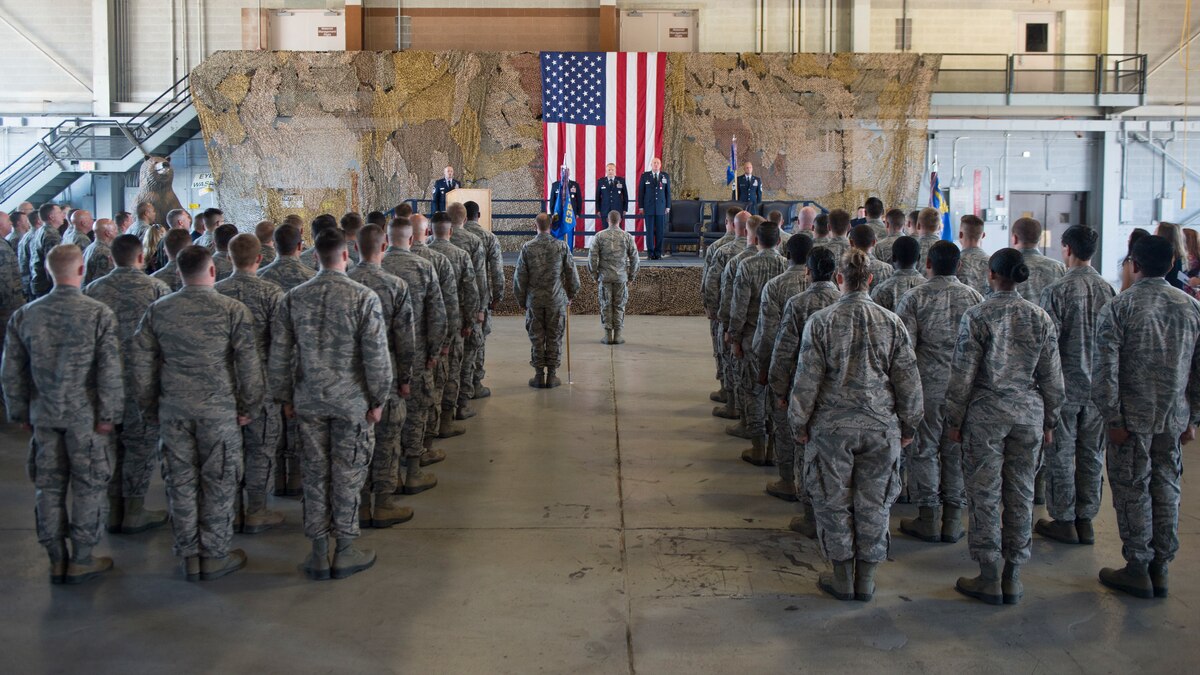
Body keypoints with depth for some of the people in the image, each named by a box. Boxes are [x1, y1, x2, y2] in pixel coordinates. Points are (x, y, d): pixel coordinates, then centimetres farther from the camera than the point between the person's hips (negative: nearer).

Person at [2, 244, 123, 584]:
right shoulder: (99, 314, -12)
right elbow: (109, 372, -13)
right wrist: (108, 413, -5)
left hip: (43, 415, 4)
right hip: (84, 415, -3)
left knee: (48, 486, 13)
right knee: (88, 485, 8)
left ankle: (56, 560, 21)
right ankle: (81, 559, 14)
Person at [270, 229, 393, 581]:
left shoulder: (294, 298, -2)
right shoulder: (364, 298, -13)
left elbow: (279, 355, 3)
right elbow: (376, 356, -13)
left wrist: (286, 397, 14)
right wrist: (379, 399, -2)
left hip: (309, 402, 3)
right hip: (351, 402, -3)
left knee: (315, 474, 11)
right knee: (348, 476, 7)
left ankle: (318, 554, 19)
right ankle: (345, 551, 17)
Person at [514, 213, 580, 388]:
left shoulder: (527, 247, -5)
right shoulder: (561, 247, -5)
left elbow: (520, 277, -2)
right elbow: (572, 274, 1)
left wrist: (521, 301, 10)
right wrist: (570, 295, 15)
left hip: (534, 301, 0)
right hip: (557, 300, 0)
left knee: (536, 338, 7)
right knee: (554, 338, 7)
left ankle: (539, 375, 10)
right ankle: (552, 375, 10)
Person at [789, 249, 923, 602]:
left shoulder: (820, 321, -8)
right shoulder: (891, 322, -2)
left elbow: (808, 379, -6)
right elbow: (908, 380, 2)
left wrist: (800, 423, 5)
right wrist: (908, 425, 14)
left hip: (832, 426, -2)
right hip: (881, 427, 2)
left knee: (834, 502, 11)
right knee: (873, 504, 11)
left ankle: (843, 578, 19)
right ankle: (866, 580, 19)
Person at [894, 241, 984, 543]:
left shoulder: (914, 298, -6)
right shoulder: (974, 297, 4)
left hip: (928, 385, -3)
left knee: (923, 450, 7)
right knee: (957, 452, 10)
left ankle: (929, 519, 10)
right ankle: (953, 521, 15)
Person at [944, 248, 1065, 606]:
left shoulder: (977, 316, -8)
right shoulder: (1040, 318, 2)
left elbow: (963, 375, -8)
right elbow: (1052, 377, 5)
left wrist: (954, 420, 1)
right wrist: (1049, 421, 16)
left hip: (986, 412, -3)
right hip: (1029, 412, 3)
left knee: (985, 494, 4)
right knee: (1021, 493, 10)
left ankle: (989, 578, 9)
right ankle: (1013, 578, 17)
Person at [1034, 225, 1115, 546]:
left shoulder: (1056, 291, -15)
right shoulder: (1108, 290, 0)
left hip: (1065, 387, -5)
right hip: (1098, 387, 5)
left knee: (1061, 454, 6)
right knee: (1092, 454, 12)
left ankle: (1064, 520, 12)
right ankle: (1086, 519, 20)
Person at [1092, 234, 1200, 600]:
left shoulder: (1118, 307, -11)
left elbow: (1105, 370, -15)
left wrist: (1113, 419, -9)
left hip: (1133, 418, -4)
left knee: (1132, 492, 6)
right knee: (1167, 492, 12)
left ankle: (1138, 570, 12)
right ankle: (1160, 570, 20)